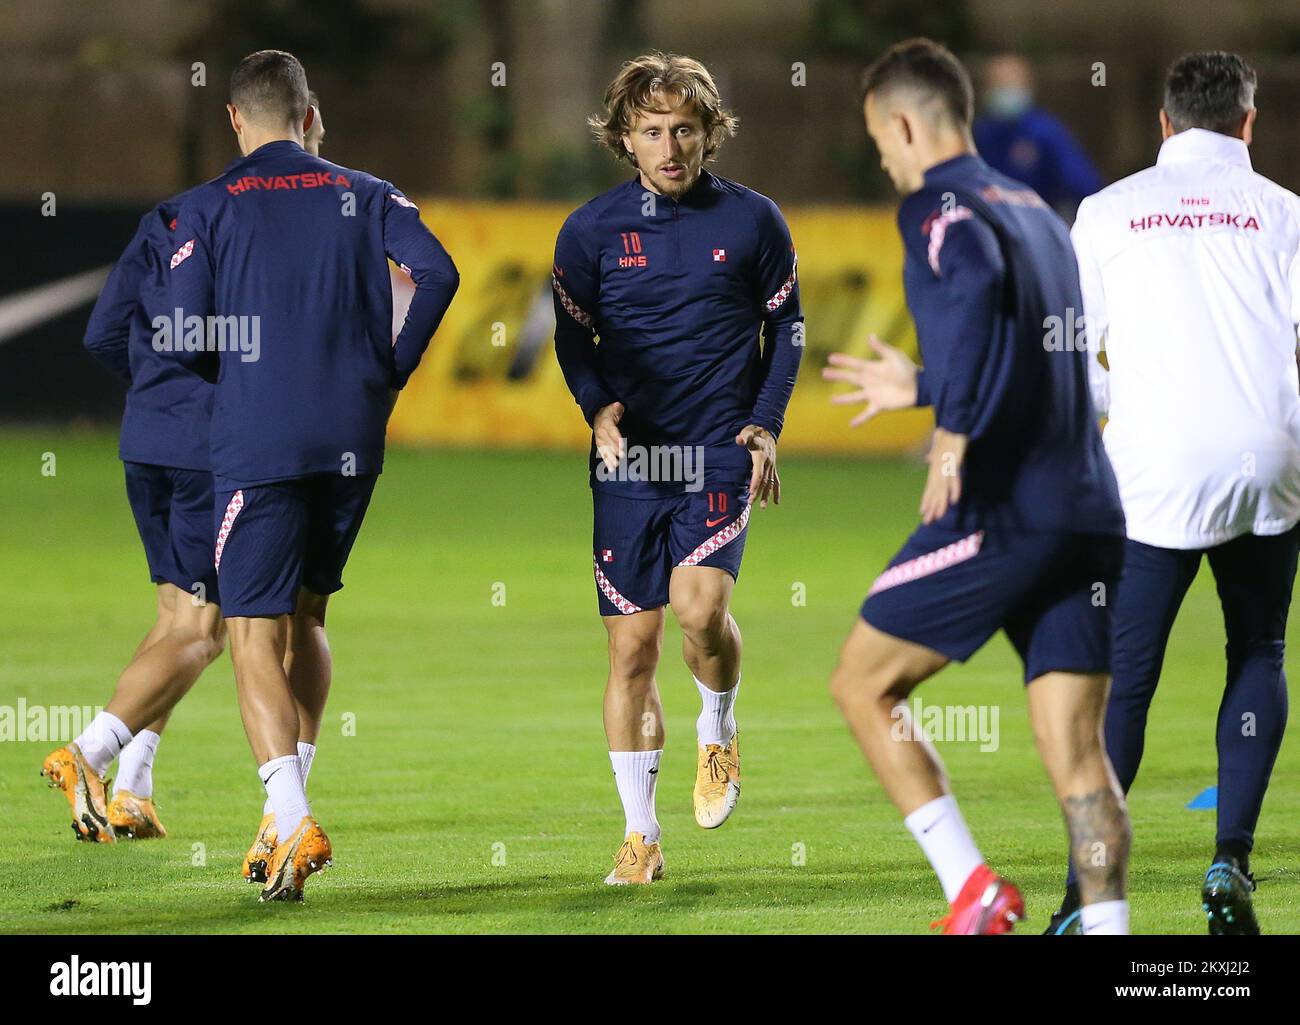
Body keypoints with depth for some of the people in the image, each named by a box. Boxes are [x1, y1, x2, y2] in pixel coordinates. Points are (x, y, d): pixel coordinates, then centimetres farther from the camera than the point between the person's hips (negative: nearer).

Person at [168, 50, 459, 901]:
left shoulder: (211, 208, 2)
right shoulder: (366, 195, 10)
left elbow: (184, 342, -4)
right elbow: (438, 271, -6)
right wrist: (391, 373, 5)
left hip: (255, 441, -4)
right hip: (354, 439, 4)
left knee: (255, 636, -3)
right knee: (307, 616, 20)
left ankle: (295, 824, -20)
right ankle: (290, 811, 19)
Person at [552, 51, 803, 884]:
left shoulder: (752, 220, 1)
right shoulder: (593, 229, 2)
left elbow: (787, 326, 11)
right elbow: (573, 336, 11)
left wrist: (766, 423, -1)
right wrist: (599, 406, -8)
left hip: (721, 452, -1)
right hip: (629, 456, 1)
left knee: (701, 604, -23)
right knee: (632, 645, 0)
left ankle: (718, 731, 10)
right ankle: (641, 837, 9)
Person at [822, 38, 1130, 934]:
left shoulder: (939, 206, -5)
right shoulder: (1035, 210, 20)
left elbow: (975, 284, -29)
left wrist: (954, 435, -26)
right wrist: (923, 386, 41)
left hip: (1000, 511, -7)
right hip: (1089, 514, 7)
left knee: (864, 686, 8)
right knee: (1077, 753, 4)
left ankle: (973, 889, 1)